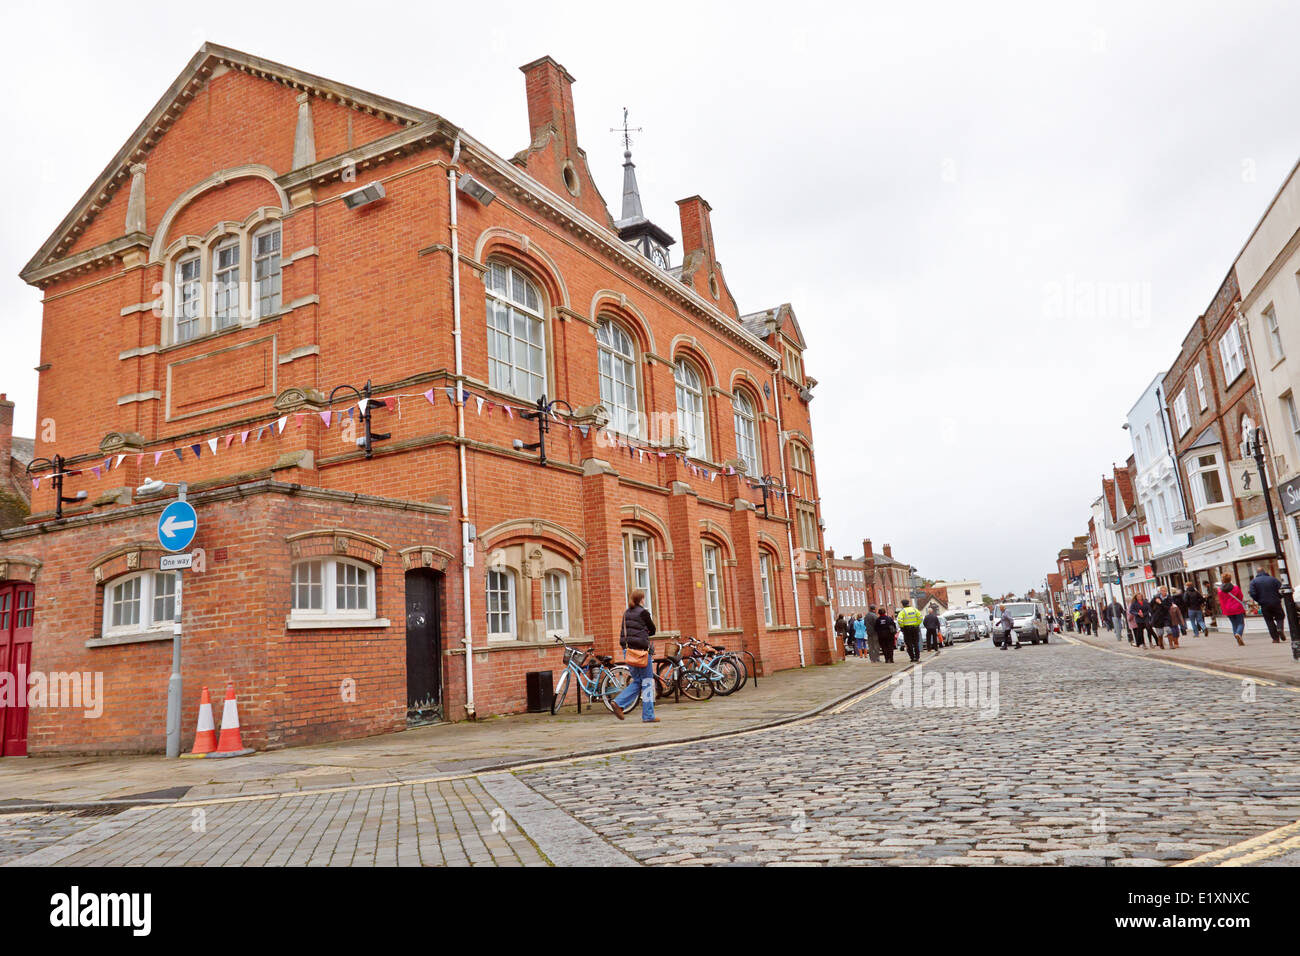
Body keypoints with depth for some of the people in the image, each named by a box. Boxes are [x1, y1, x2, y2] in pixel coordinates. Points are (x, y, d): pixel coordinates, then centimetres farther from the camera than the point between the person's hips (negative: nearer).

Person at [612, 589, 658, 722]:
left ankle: (619, 703, -2)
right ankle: (648, 715, 4)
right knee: (647, 682, 2)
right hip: (640, 650, -7)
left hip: (627, 650, 7)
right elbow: (652, 631, 0)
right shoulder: (643, 612, -9)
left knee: (637, 681, 16)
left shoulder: (626, 613, 12)